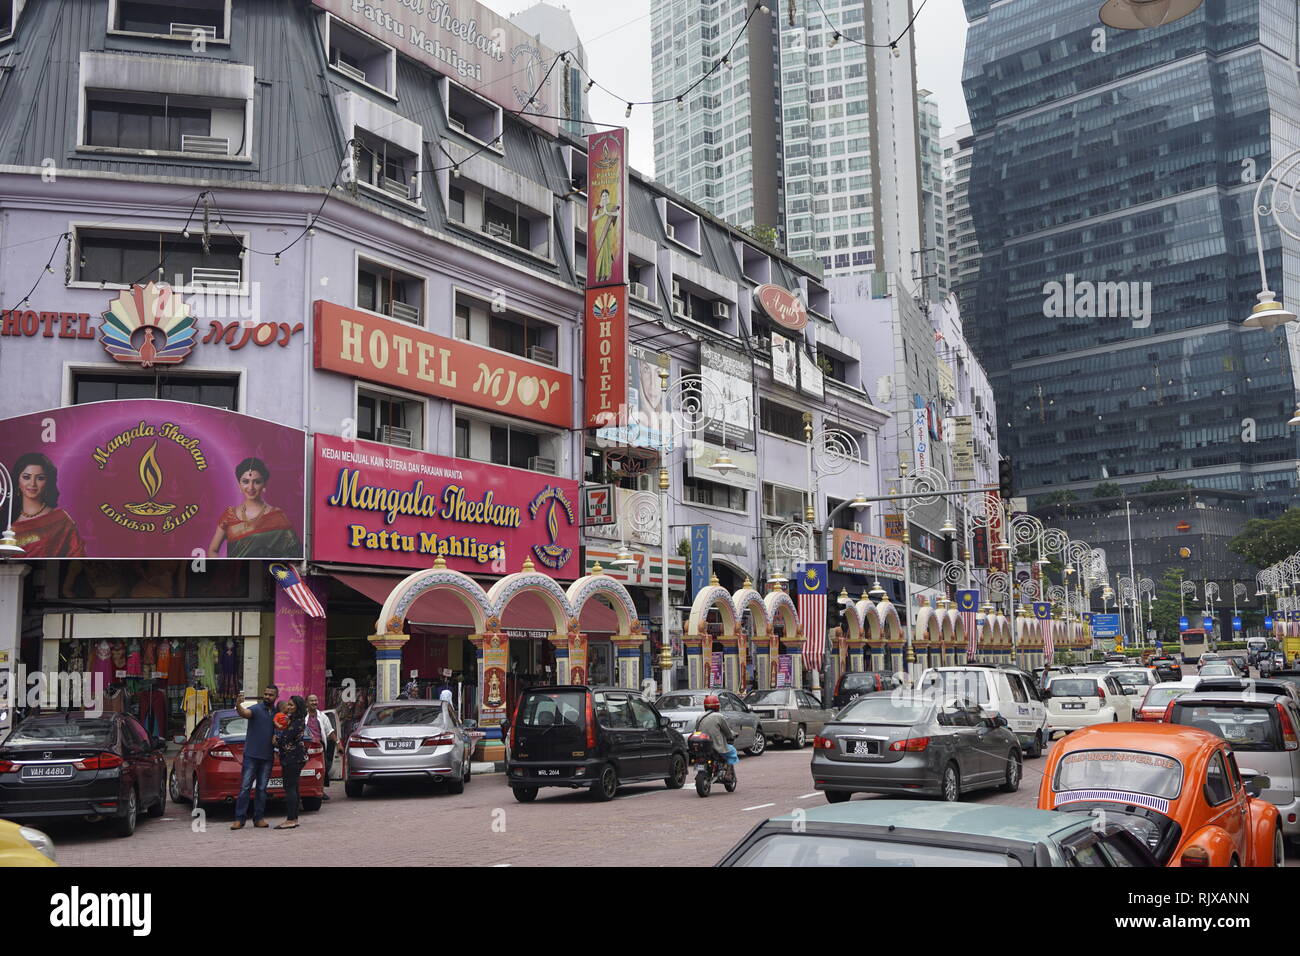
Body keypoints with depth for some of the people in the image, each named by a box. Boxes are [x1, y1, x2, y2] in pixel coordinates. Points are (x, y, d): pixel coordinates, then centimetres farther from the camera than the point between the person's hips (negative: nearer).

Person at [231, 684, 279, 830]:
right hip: (252, 755, -4)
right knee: (245, 787, -5)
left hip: (267, 756, 5)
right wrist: (238, 705, -52)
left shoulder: (277, 713, 9)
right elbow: (244, 713, -30)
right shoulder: (256, 709, -7)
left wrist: (276, 738, -1)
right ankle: (240, 819, -2)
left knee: (262, 788, 8)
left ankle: (258, 818, 14)